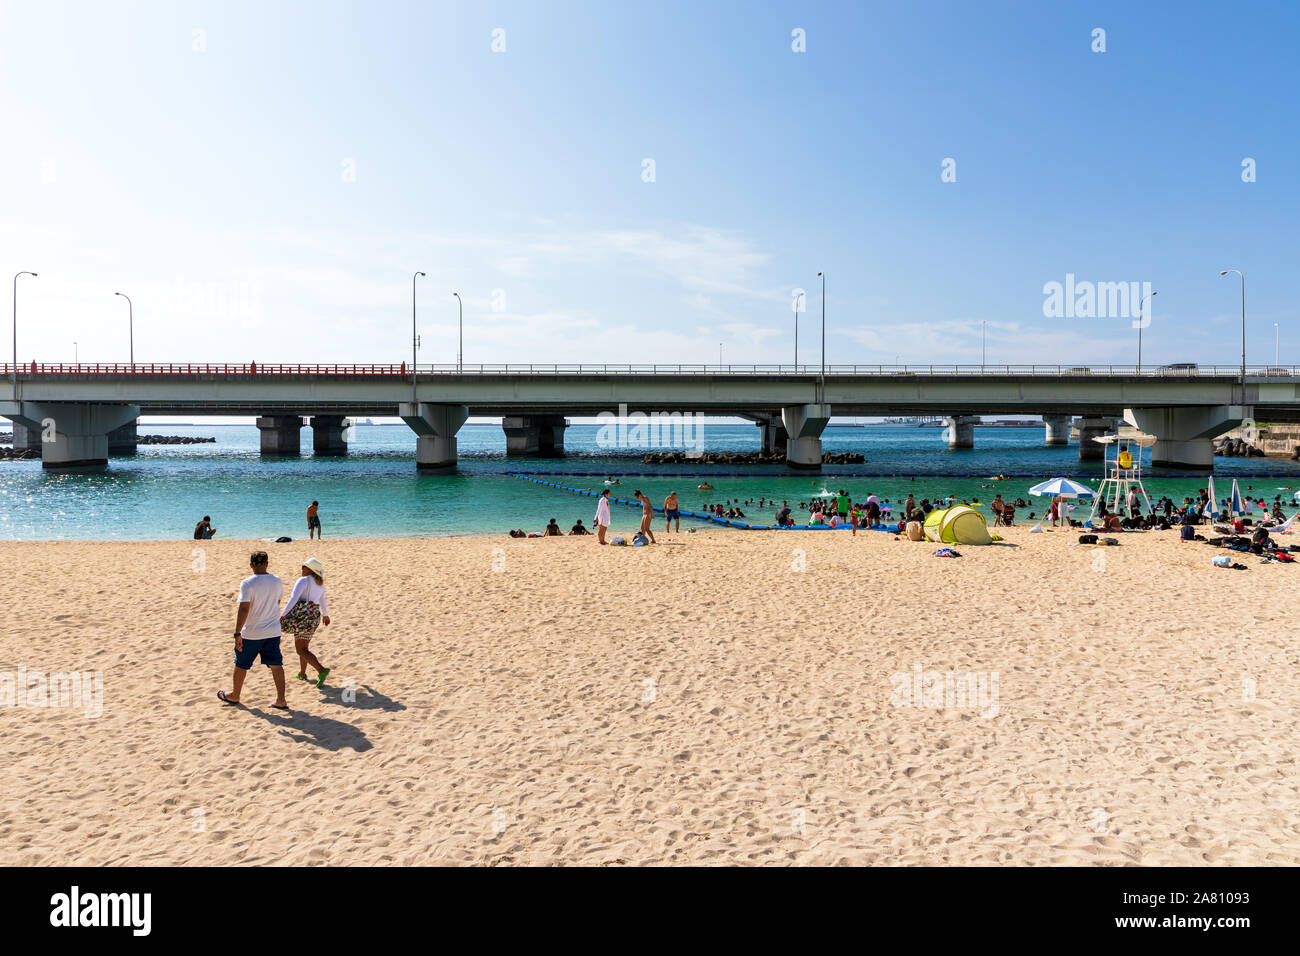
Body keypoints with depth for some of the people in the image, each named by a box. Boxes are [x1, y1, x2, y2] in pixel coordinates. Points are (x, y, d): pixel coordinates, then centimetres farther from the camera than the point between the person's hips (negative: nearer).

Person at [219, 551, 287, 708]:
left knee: (241, 664, 17)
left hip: (251, 633, -4)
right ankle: (281, 701, 1)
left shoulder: (247, 583, -16)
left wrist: (237, 633, -20)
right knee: (276, 665, 4)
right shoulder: (278, 582, 0)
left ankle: (234, 695, 35)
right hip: (273, 631, 4)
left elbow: (243, 609, -22)